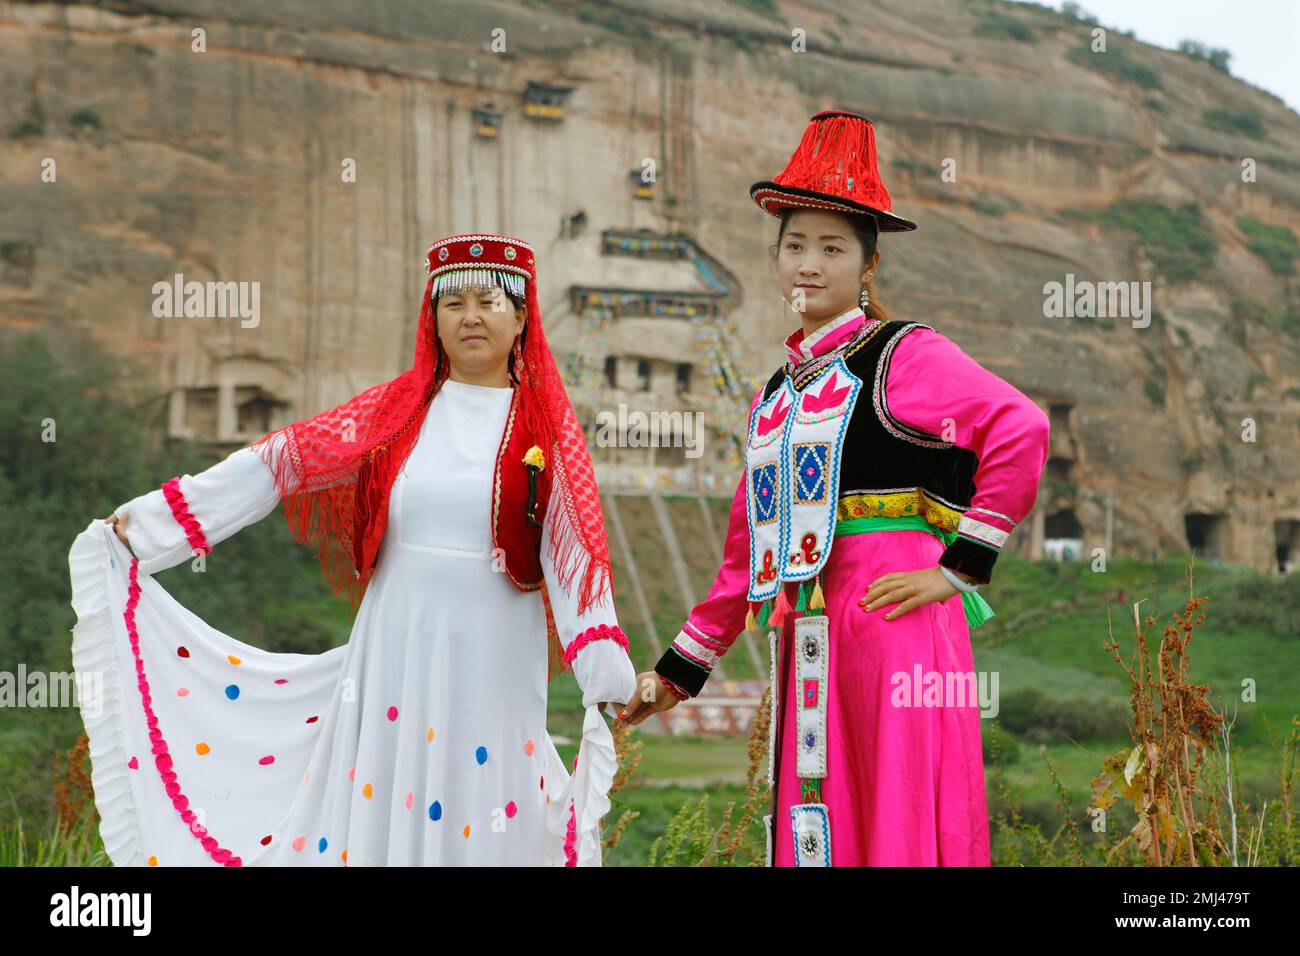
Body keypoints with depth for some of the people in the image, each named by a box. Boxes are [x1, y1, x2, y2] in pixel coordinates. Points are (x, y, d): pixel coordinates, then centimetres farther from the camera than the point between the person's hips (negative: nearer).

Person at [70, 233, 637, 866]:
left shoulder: (546, 424, 0)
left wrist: (607, 679, -14)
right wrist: (148, 516, 1)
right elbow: (281, 459, 3)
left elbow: (576, 553, -5)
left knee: (486, 832, 2)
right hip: (397, 649, 2)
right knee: (376, 819, 7)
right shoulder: (397, 408, 6)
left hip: (494, 660, -2)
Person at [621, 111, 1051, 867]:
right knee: (816, 833, 6)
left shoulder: (905, 357, -1)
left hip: (896, 627, -7)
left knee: (903, 829, -6)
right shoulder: (777, 397, 20)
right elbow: (749, 551, 24)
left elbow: (1022, 431, -14)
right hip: (808, 645, 7)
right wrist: (680, 671, 23)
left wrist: (960, 568, -14)